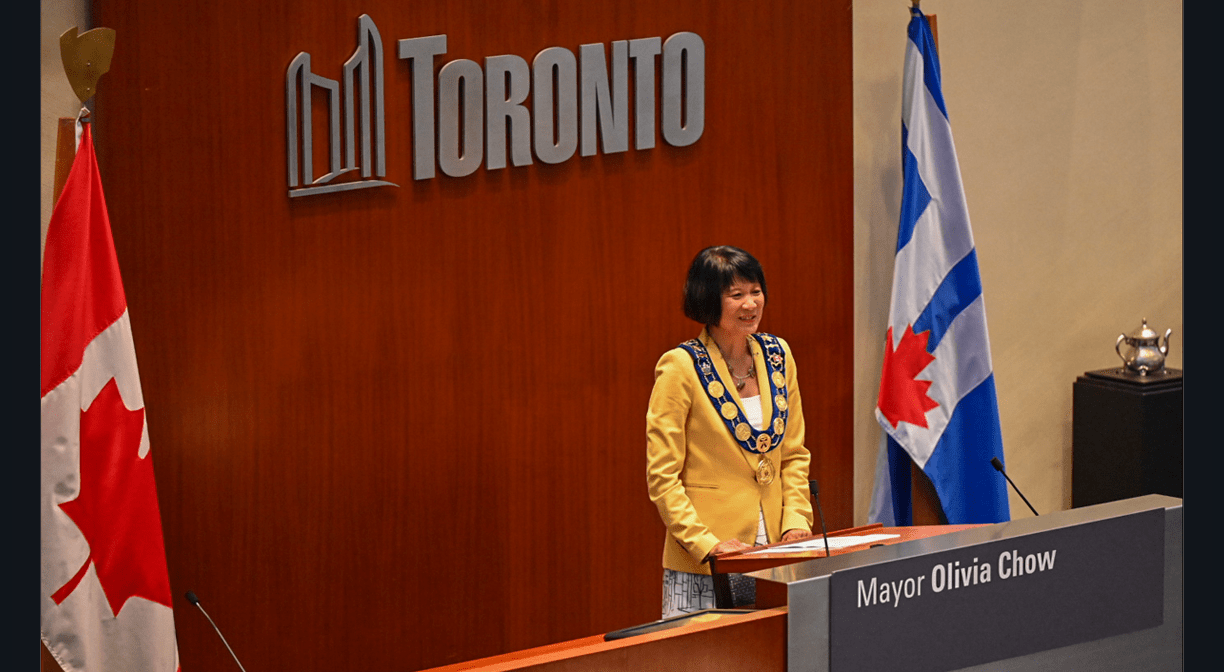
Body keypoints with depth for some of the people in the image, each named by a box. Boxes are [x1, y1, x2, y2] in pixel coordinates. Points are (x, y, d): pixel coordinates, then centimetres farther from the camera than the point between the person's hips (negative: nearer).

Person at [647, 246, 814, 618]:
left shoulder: (777, 355, 8)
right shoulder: (681, 367, -9)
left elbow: (794, 455, 14)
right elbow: (662, 478, -9)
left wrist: (796, 521, 0)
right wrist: (705, 544, -18)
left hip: (771, 552, 5)